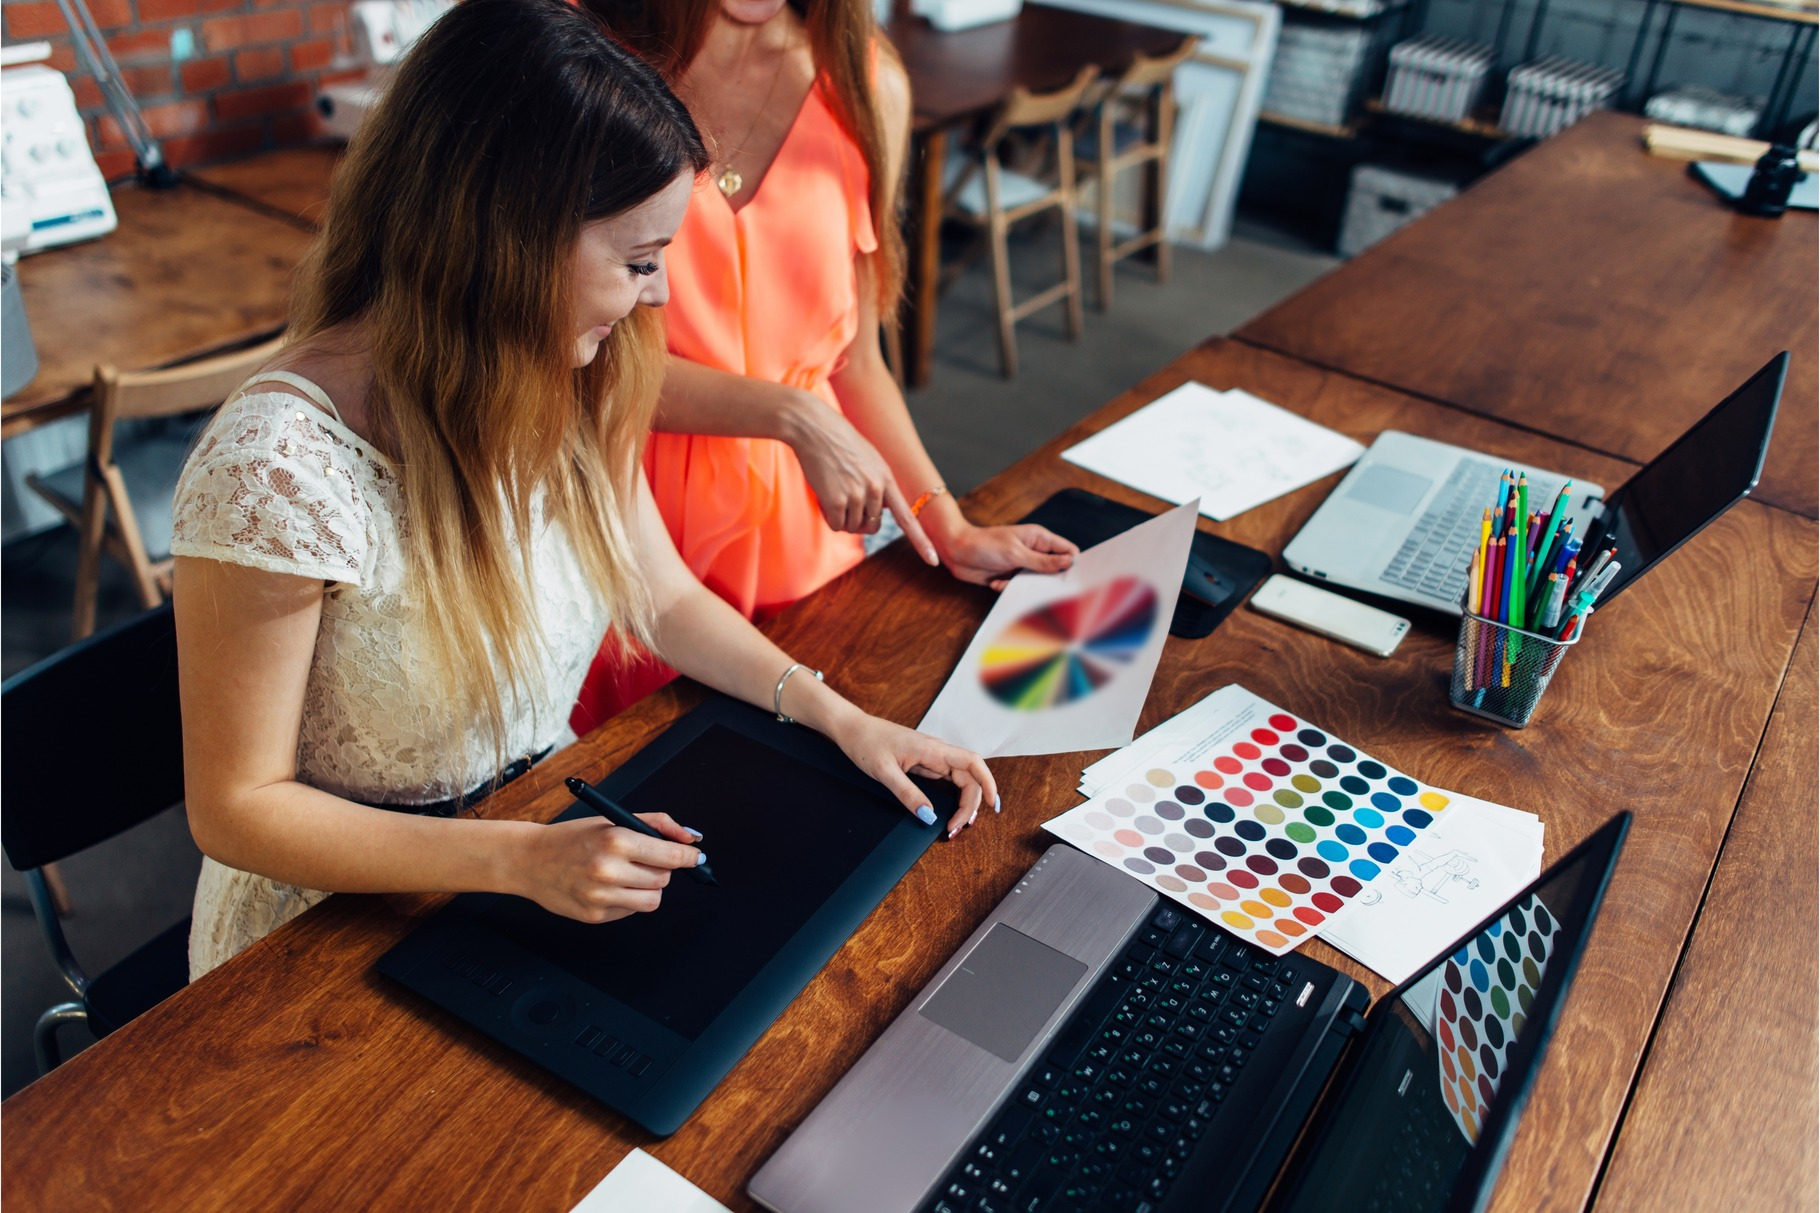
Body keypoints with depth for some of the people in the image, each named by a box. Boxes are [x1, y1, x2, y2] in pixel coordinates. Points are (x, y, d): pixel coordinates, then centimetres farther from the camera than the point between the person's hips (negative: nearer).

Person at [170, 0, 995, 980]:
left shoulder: (569, 392, -7)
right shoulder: (280, 463, -28)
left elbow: (665, 598, 6)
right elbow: (237, 808, -19)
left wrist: (838, 715, -6)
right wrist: (522, 861, -28)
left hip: (548, 833, 6)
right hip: (345, 920, -5)